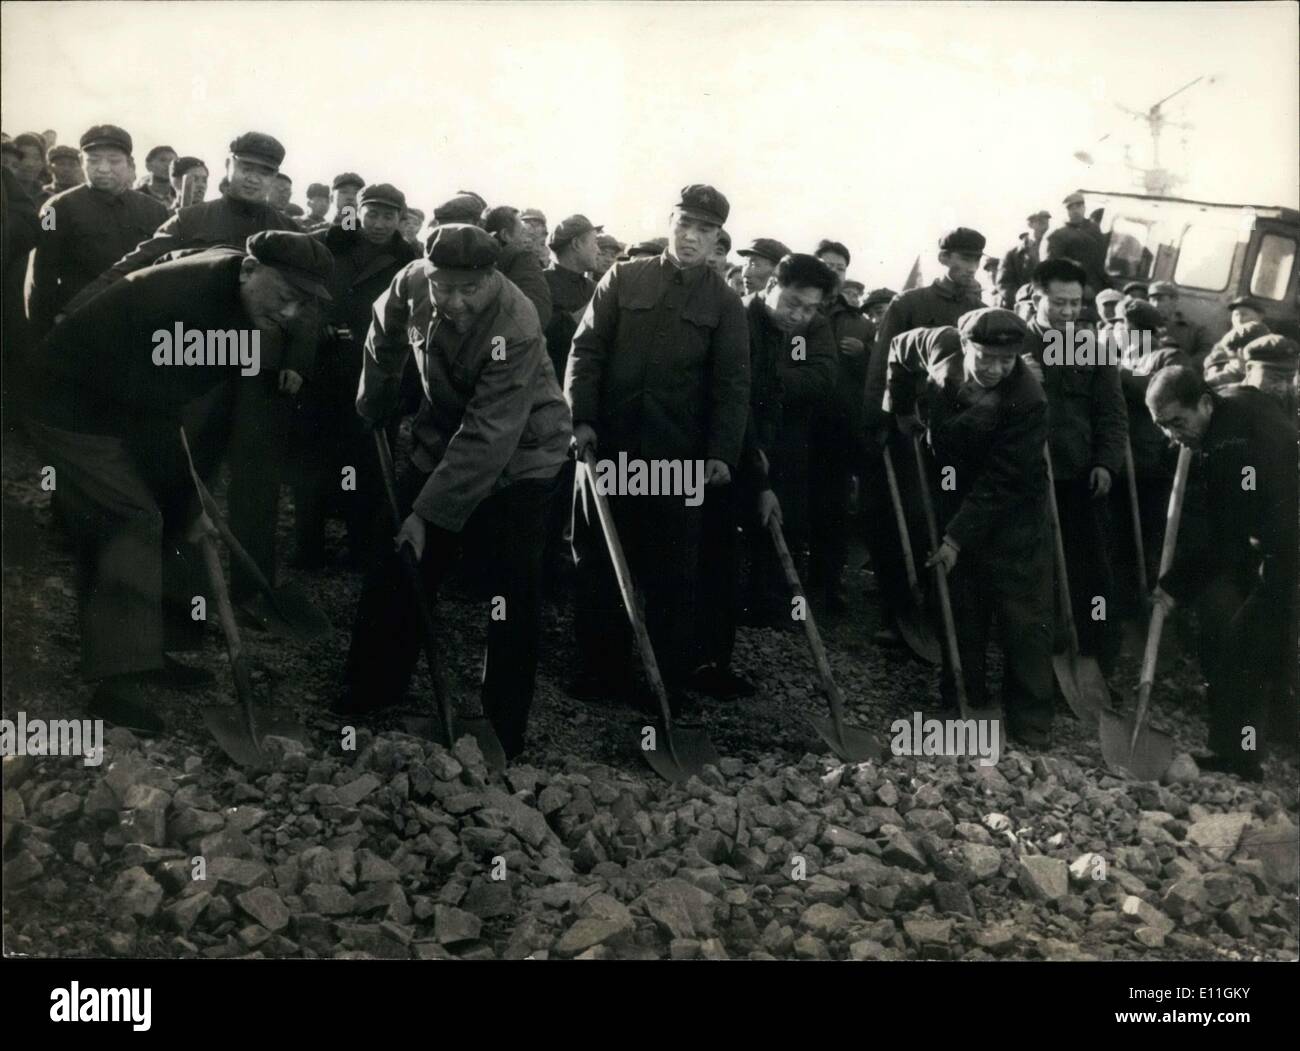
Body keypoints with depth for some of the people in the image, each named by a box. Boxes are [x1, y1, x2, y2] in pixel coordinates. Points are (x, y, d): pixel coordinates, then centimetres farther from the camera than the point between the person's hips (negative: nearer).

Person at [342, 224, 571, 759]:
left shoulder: (516, 328, -32)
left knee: (513, 598, -7)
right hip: (443, 445, 6)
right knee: (393, 573, 10)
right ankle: (364, 699, 28)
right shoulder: (412, 283, -15)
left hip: (515, 459, -5)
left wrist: (429, 513, -31)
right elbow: (386, 340, 9)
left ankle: (504, 736, 6)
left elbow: (487, 436, -32)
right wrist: (372, 412, 19)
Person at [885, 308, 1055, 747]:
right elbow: (899, 350, 9)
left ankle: (1030, 717, 6)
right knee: (960, 608, 10)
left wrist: (958, 538, -27)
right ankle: (963, 703, 22)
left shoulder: (1027, 400, -29)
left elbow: (999, 484, -27)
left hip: (1011, 509, -4)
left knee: (1023, 612, -3)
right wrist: (900, 410, 6)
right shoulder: (941, 345, -16)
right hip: (953, 496, 4)